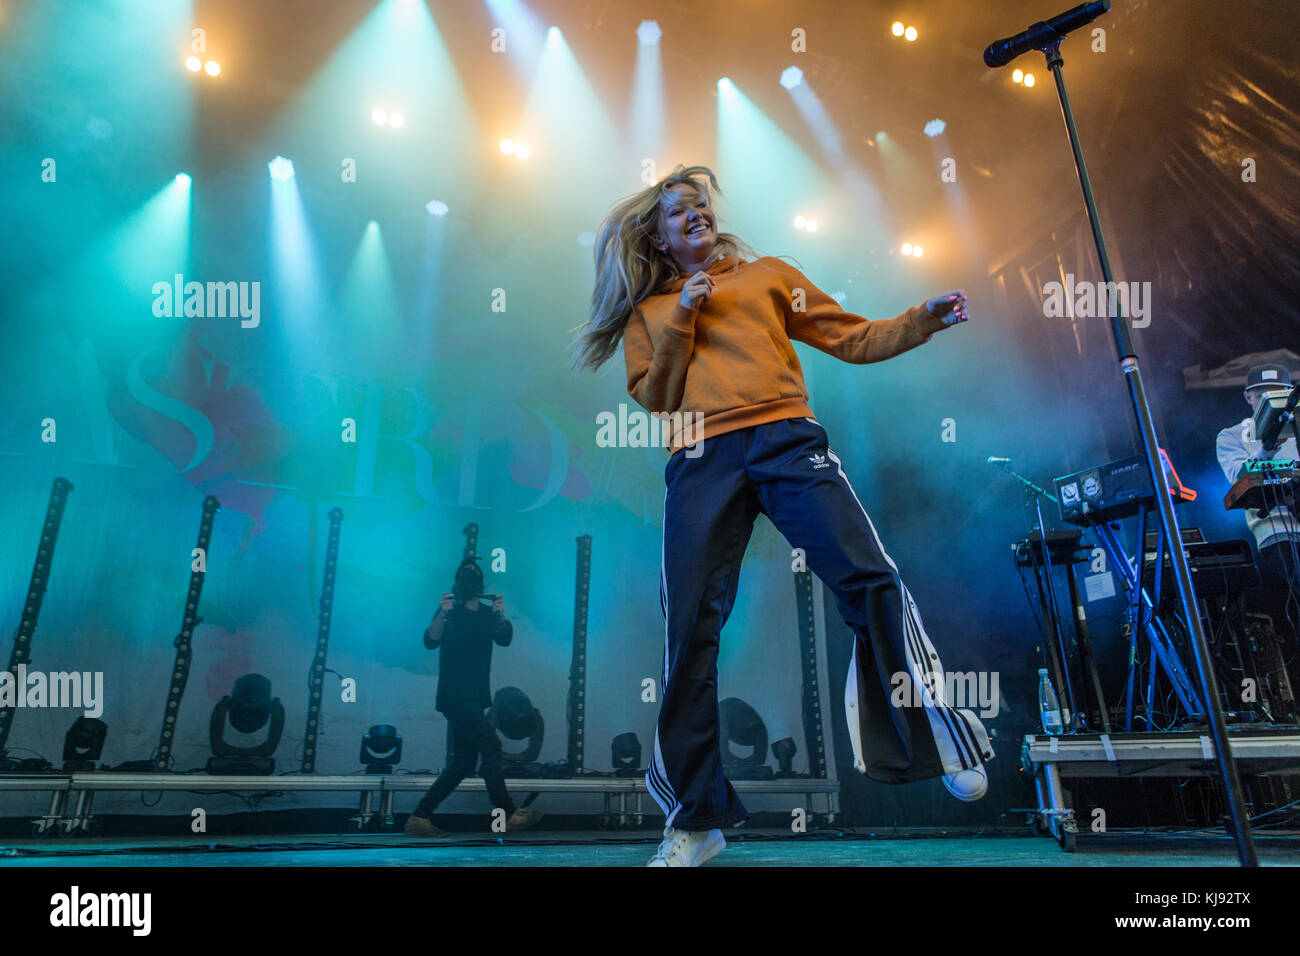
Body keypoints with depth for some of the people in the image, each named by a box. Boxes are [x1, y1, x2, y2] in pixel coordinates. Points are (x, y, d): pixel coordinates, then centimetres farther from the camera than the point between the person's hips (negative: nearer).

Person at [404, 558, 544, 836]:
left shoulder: (488, 614, 12)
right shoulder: (450, 610, -2)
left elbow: (504, 639, -6)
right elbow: (430, 642, -16)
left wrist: (501, 617, -26)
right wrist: (442, 615, -33)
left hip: (475, 697, 7)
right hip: (455, 695, -7)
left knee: (463, 763, 6)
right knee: (490, 746, -17)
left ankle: (419, 818, 12)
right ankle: (508, 814, -14)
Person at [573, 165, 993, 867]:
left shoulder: (767, 275, 25)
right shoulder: (648, 312, 25)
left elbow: (850, 339, 19)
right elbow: (653, 402, 13)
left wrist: (919, 322, 3)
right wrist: (680, 320, 5)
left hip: (786, 438, 1)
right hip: (701, 461, 0)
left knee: (871, 581, -16)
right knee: (691, 627, -8)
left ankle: (943, 741, 3)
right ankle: (696, 819, 4)